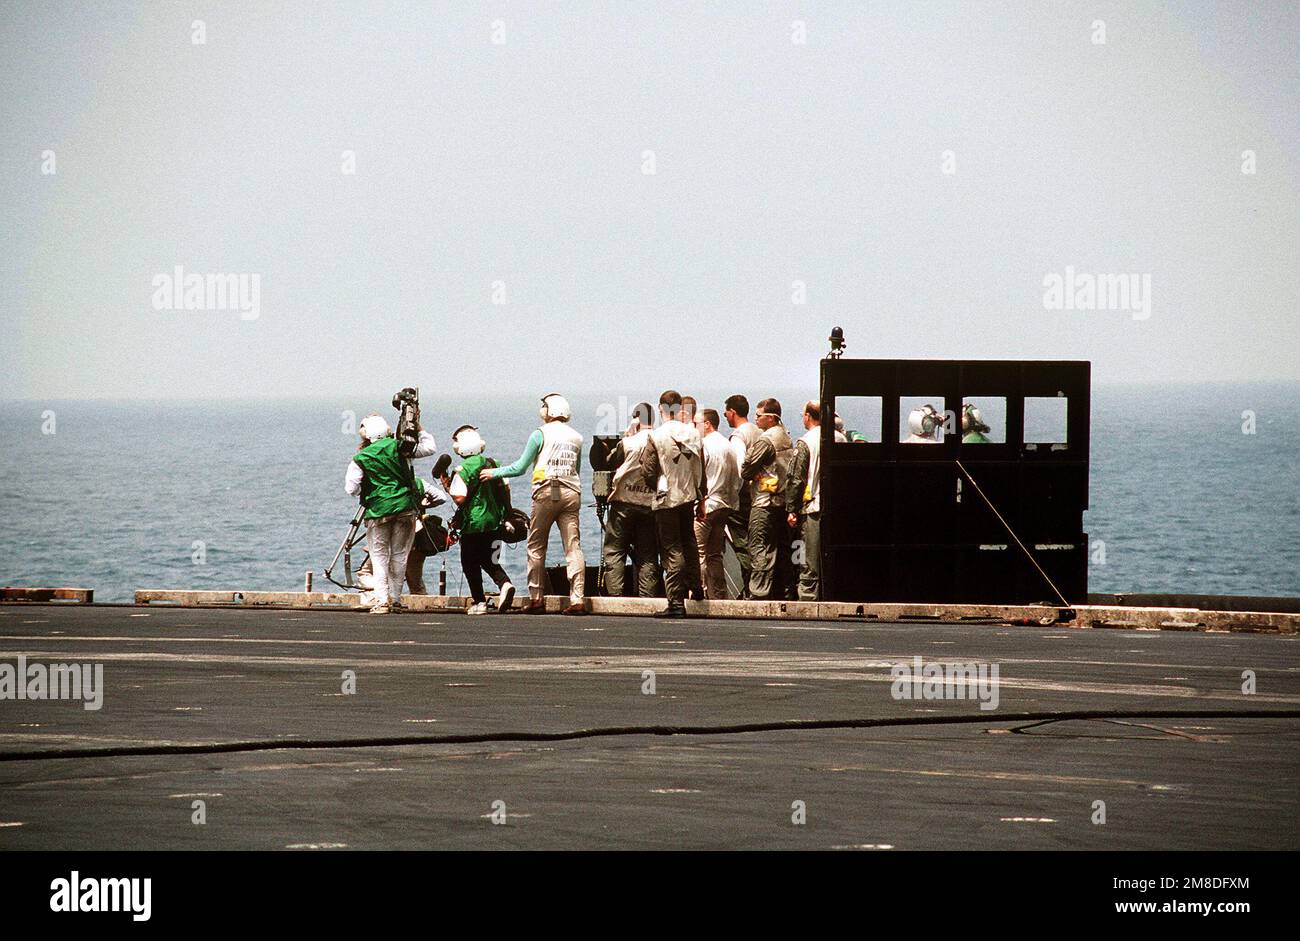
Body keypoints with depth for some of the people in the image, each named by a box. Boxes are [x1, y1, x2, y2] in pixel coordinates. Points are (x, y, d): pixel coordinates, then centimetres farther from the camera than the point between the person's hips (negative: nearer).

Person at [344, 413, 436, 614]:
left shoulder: (361, 458, -2)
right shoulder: (397, 446, 2)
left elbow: (351, 489, -2)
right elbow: (429, 448, 10)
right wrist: (419, 430, 25)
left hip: (378, 509, -2)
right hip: (405, 506, 2)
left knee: (379, 556, 5)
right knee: (399, 555, 11)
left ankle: (382, 600, -5)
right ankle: (396, 598, 13)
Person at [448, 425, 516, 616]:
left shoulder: (464, 469, -15)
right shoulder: (494, 464, 5)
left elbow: (460, 498, -19)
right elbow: (506, 489, 10)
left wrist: (450, 487, -1)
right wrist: (505, 512, 22)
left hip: (474, 523, -6)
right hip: (495, 521, 6)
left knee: (470, 564, 8)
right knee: (488, 560, 17)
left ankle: (479, 602, 5)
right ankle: (504, 584, -9)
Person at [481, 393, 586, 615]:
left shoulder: (540, 434, 1)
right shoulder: (576, 438, 14)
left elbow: (520, 467, 3)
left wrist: (494, 473, 15)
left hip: (547, 491, -4)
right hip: (571, 493, 4)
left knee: (536, 547, 5)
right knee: (573, 547, -1)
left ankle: (536, 599, 4)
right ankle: (577, 599, -9)